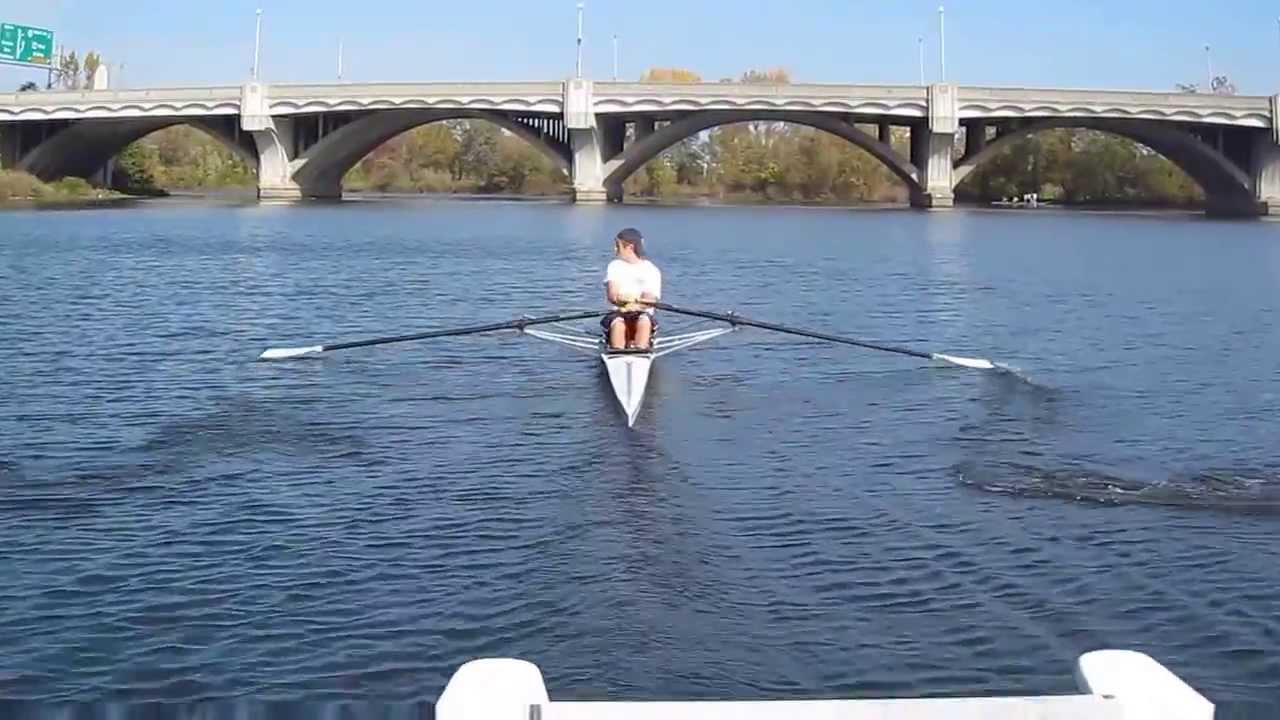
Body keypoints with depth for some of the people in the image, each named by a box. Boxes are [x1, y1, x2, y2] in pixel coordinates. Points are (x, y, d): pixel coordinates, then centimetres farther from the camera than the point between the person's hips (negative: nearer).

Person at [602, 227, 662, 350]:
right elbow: (611, 295, -2)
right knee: (617, 322, -34)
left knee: (644, 320, -36)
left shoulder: (652, 270, 5)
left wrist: (635, 305, -31)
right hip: (619, 313, 1)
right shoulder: (614, 266, 14)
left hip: (642, 314, -1)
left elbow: (650, 300, -9)